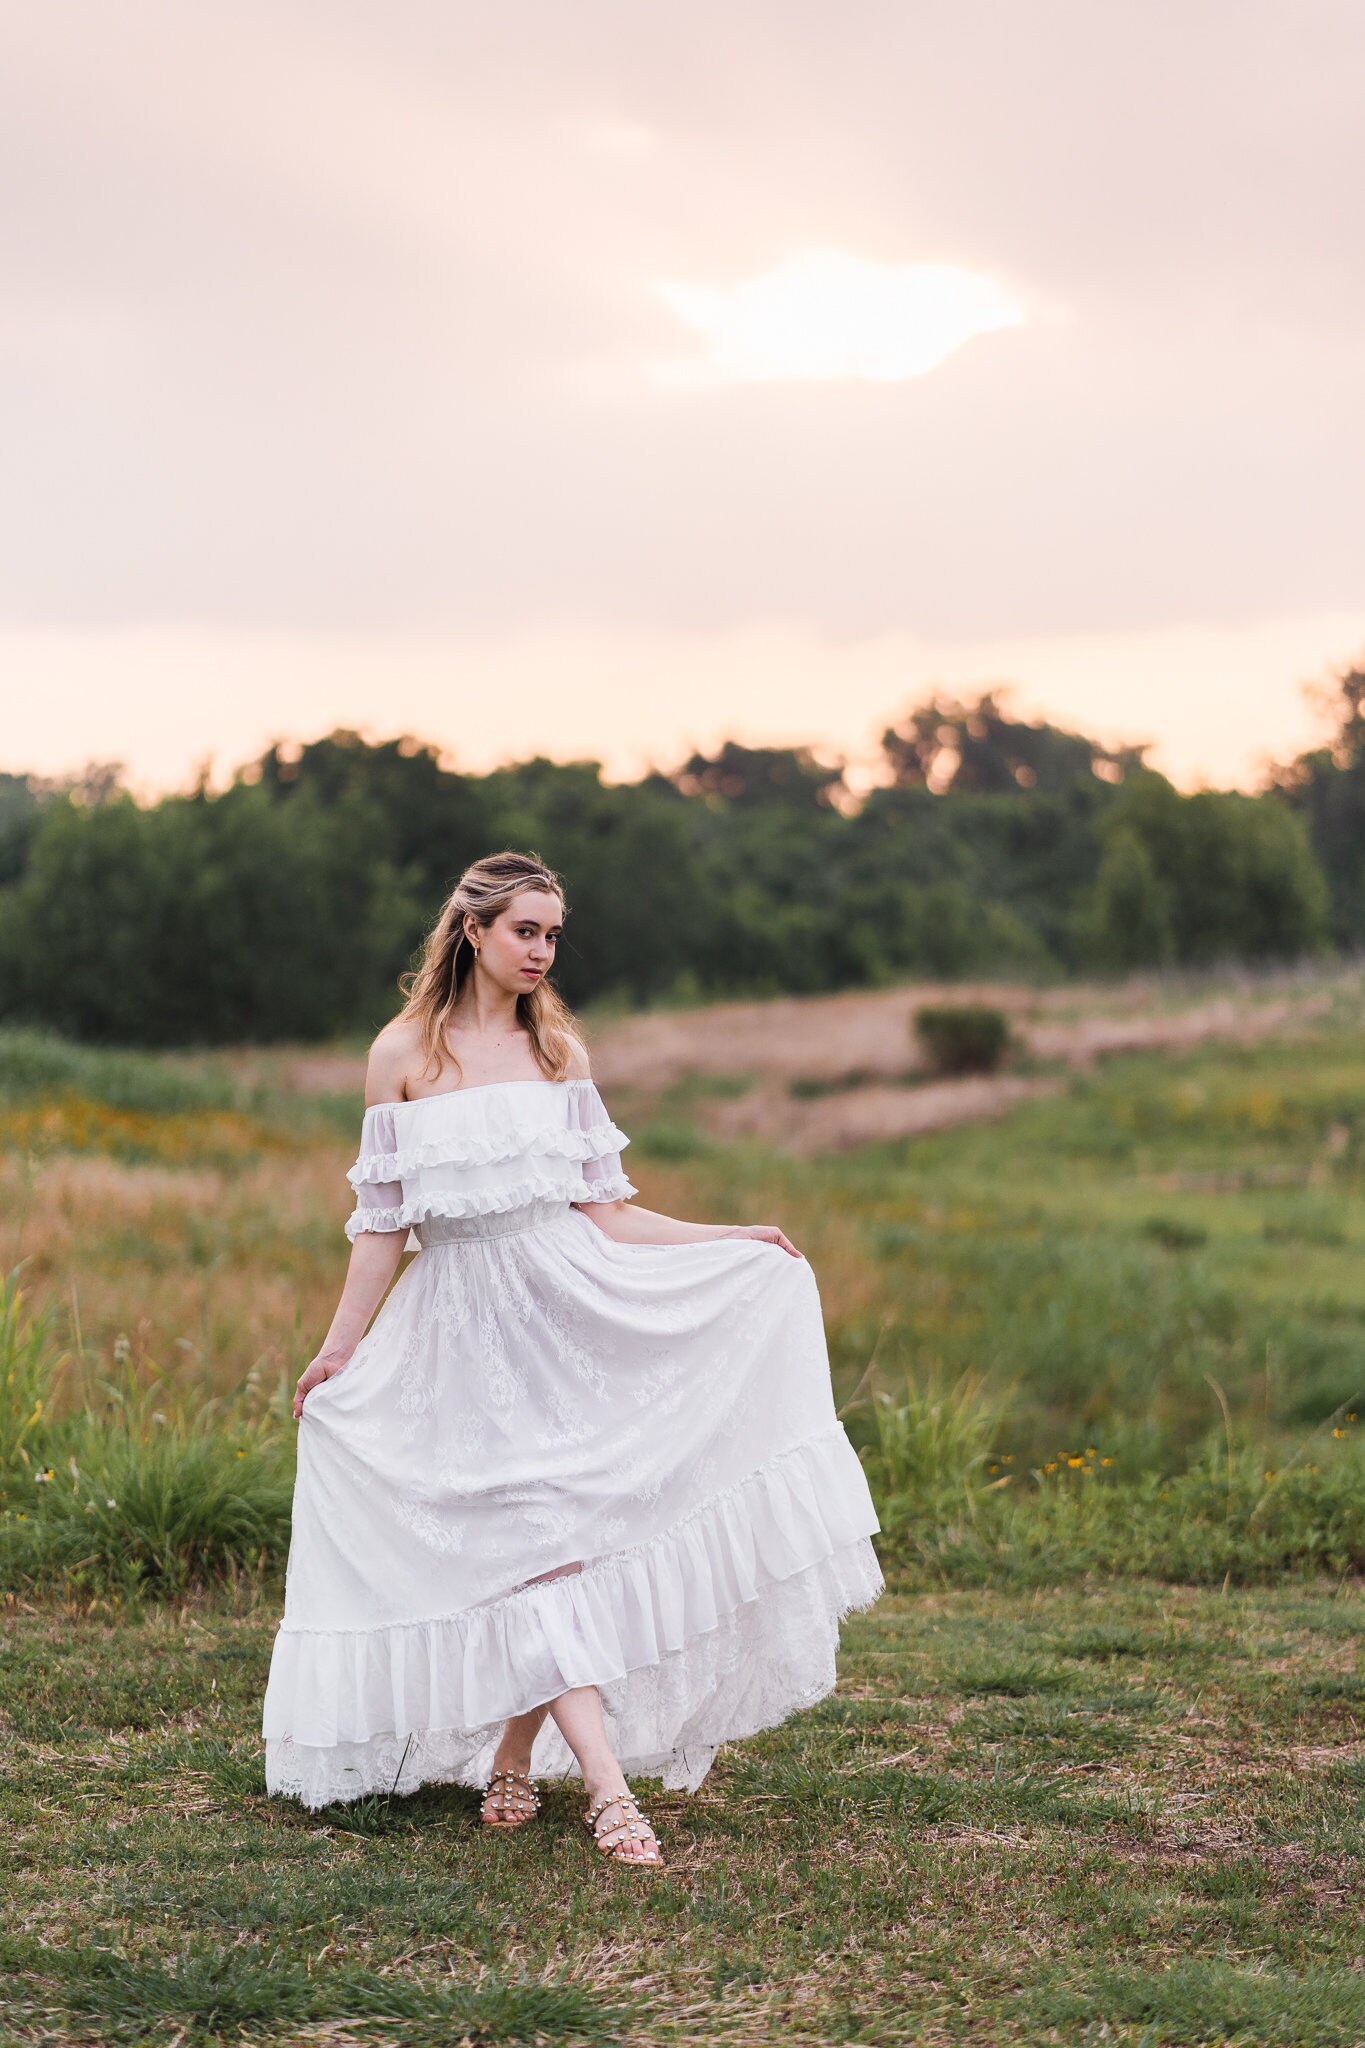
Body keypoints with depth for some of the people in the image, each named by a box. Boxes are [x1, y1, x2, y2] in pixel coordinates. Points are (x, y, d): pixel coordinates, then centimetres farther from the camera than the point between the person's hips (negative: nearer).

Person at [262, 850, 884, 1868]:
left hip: (570, 1301, 3)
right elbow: (385, 1219, 4)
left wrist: (729, 1237, 4)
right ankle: (606, 1785, -15)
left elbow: (599, 1207, 8)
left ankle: (514, 1760, 14)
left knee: (546, 1537, -3)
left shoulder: (559, 1048, 8)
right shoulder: (405, 1052, 0)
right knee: (534, 1545, -10)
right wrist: (340, 1345, 3)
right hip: (462, 1319, -3)